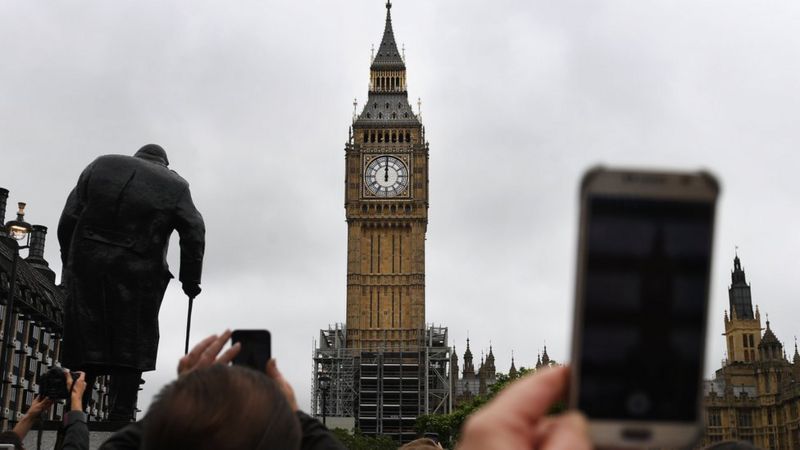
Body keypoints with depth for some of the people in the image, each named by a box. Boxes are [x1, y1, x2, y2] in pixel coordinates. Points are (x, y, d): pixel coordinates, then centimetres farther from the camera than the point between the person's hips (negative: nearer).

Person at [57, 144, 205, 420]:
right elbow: (194, 235, 2)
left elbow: (68, 220, 9)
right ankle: (120, 416, 3)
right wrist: (190, 281, 9)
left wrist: (70, 264, 13)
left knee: (84, 345, 7)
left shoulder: (100, 165, 13)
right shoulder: (175, 186, 6)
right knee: (130, 347, 5)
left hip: (86, 268, 2)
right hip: (137, 276, -2)